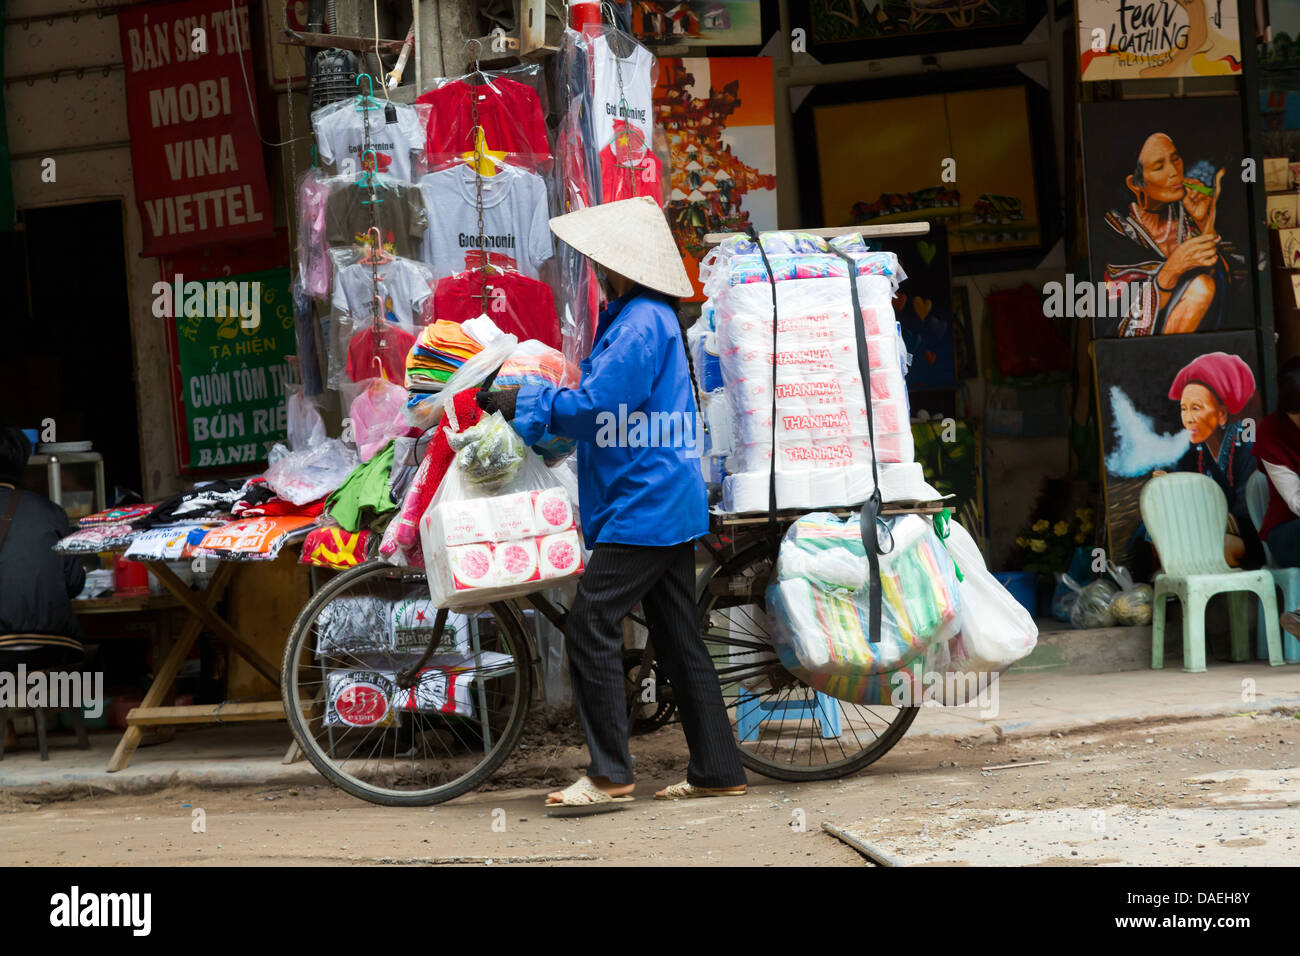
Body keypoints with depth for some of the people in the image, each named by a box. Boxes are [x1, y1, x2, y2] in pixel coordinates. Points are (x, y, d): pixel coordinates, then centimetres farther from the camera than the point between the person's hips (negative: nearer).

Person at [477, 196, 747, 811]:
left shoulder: (640, 324, -17)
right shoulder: (649, 317, 17)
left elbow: (594, 405, -21)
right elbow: (607, 396, 24)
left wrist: (521, 405, -10)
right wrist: (526, 403, 18)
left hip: (645, 506, -11)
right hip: (670, 504, 11)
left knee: (591, 627, -11)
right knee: (676, 635, 11)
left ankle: (610, 775, -11)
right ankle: (717, 771, 14)